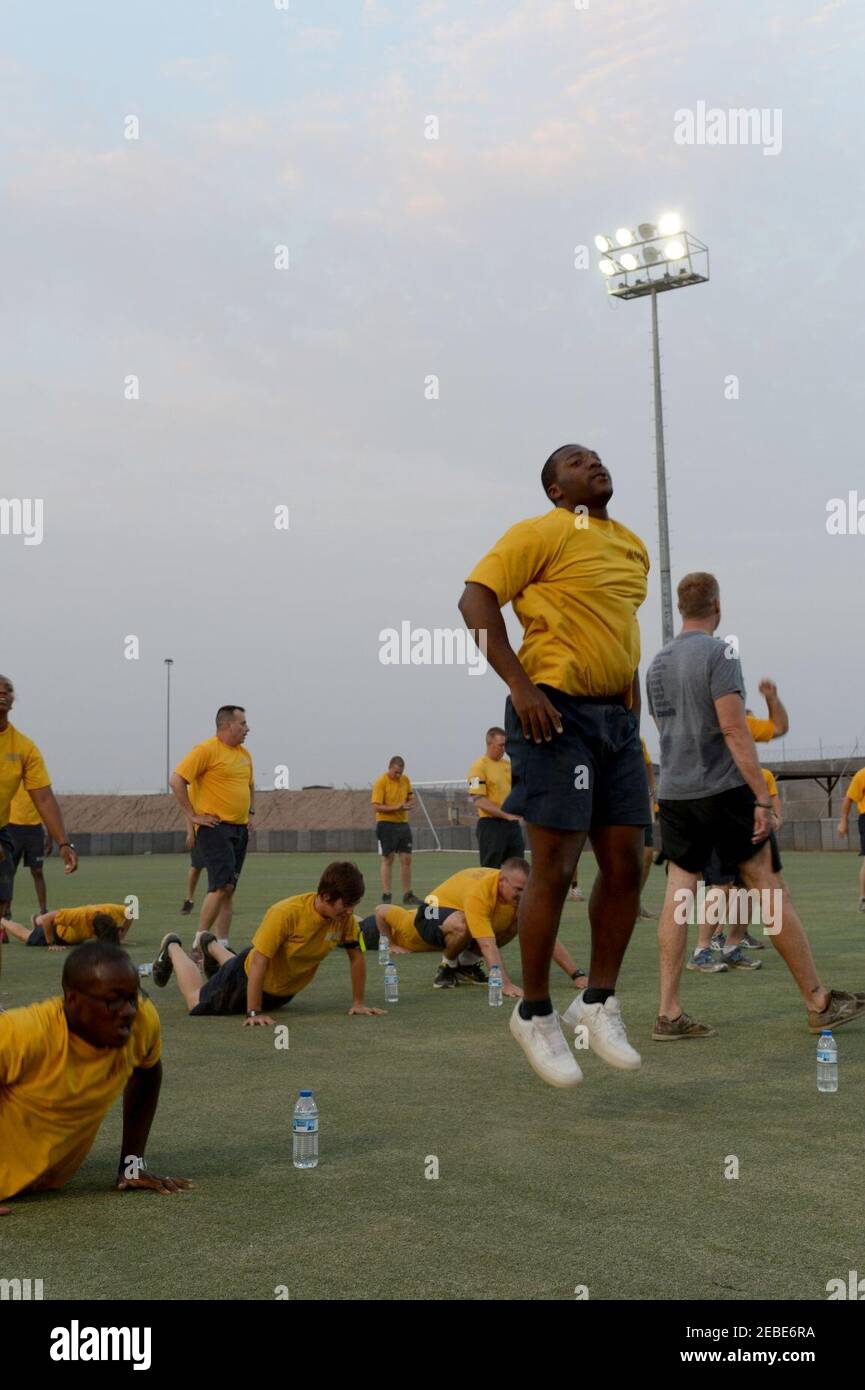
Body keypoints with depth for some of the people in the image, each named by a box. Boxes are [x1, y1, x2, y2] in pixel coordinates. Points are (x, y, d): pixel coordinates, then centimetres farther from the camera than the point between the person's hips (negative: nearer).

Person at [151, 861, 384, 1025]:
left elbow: (356, 956, -10)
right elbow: (258, 962, -37)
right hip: (248, 978, -6)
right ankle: (172, 949, 36)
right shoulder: (287, 913, -39)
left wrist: (358, 1003, -11)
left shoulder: (345, 918, -23)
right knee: (196, 1003, 13)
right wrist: (253, 1013, -37)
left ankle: (213, 947, 52)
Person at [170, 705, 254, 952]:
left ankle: (221, 944, 12)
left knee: (228, 889, 8)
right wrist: (192, 815, -14)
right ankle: (200, 941, -7)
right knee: (222, 884, -16)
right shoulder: (206, 750, -10)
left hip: (240, 829, 8)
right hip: (214, 827, -8)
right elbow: (176, 780, -15)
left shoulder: (244, 754, 16)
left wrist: (249, 812, 18)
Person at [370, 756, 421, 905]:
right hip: (386, 824, -6)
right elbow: (376, 807, -16)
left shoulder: (405, 780, 8)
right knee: (388, 859, -3)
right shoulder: (381, 782, -12)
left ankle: (407, 894, 14)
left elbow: (410, 797, 19)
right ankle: (386, 895, 2)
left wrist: (409, 804, -5)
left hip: (403, 824, 6)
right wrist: (396, 807, -26)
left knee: (406, 859, 6)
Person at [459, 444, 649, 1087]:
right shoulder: (541, 533, -6)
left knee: (626, 866, 6)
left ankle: (599, 1002, 22)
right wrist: (521, 686, -21)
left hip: (618, 719, 7)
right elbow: (476, 599, -13)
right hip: (557, 713, -7)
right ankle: (535, 1014, 11)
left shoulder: (633, 545, 17)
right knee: (555, 870, -5)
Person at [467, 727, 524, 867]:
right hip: (491, 825, -7)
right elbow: (479, 801, -16)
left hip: (512, 824, 7)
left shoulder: (508, 765, 13)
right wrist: (505, 814, -21)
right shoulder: (479, 766, -9)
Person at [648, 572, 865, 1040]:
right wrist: (762, 799, -15)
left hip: (673, 794, 7)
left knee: (678, 895, 3)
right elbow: (733, 729, -16)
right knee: (771, 891, 1)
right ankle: (820, 1003, 9)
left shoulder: (657, 663, 13)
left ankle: (669, 1014, -1)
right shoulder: (718, 654, -9)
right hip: (722, 790, -6)